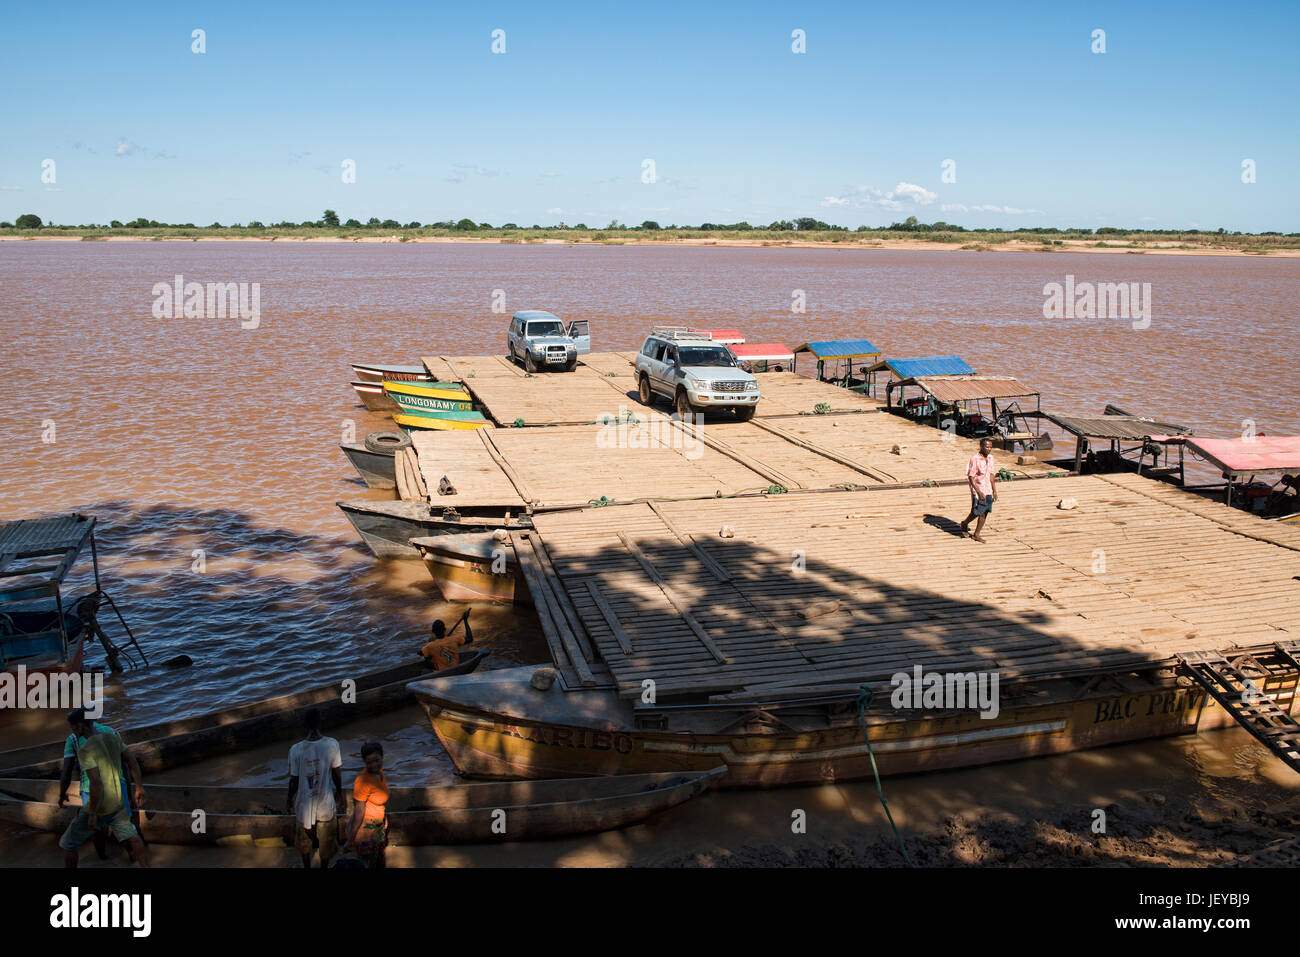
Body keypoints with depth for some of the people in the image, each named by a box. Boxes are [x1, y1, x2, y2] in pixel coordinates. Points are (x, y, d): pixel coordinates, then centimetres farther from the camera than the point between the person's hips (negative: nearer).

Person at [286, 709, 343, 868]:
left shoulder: (296, 750, -19)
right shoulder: (332, 744, -17)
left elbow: (294, 780, -10)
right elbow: (337, 773, -5)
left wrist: (290, 801, 8)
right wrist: (339, 794, 12)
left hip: (305, 803, 0)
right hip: (326, 803, 0)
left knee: (305, 838, 24)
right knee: (326, 839, 21)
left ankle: (307, 865, 40)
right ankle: (324, 866, 36)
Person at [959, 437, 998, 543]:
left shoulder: (990, 458, 6)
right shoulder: (974, 459, -16)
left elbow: (991, 475, 16)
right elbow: (970, 477, -16)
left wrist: (994, 491, 14)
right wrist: (979, 492, -21)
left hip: (988, 490, 7)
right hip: (978, 489, -7)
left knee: (985, 512, 5)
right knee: (977, 512, -2)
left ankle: (976, 534, 14)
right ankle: (965, 524, 26)